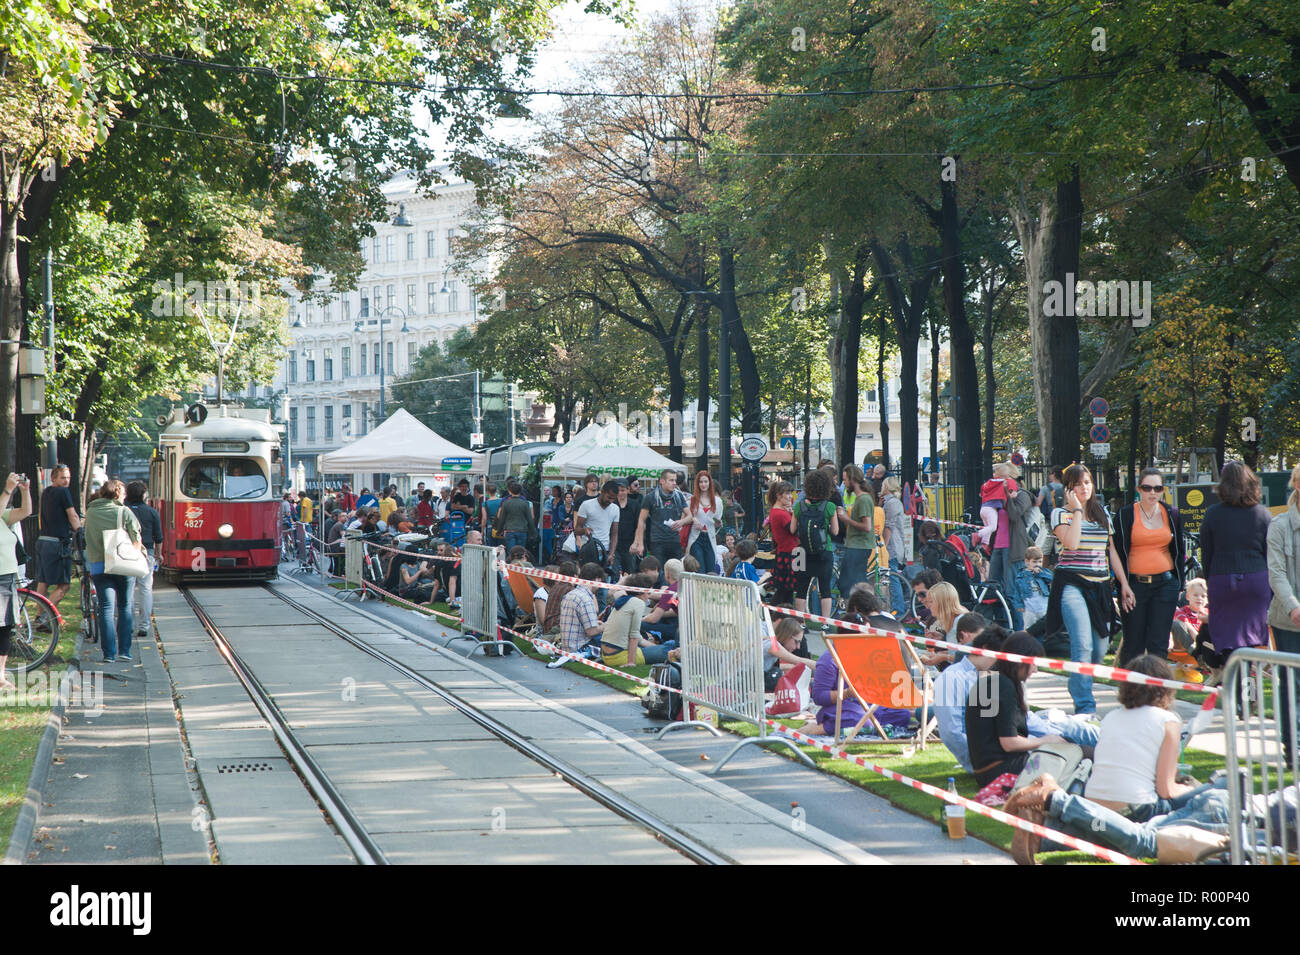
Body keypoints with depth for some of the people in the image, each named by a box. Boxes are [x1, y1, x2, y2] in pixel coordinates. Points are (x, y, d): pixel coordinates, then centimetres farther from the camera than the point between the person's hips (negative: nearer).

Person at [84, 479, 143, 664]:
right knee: (125, 607, 11)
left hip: (99, 567, 1)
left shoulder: (90, 512, 5)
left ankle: (109, 653, -6)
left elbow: (88, 538, 13)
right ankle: (124, 651, 9)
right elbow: (137, 540, -2)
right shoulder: (124, 512, -4)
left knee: (106, 608, 1)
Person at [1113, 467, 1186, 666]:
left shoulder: (1172, 514, 8)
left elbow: (1178, 551, 16)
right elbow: (1118, 552, 0)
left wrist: (1179, 585, 11)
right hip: (1136, 583, -2)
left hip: (1165, 583, 2)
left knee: (1158, 644, 1)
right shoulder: (1126, 515, -1)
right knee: (1133, 644, 0)